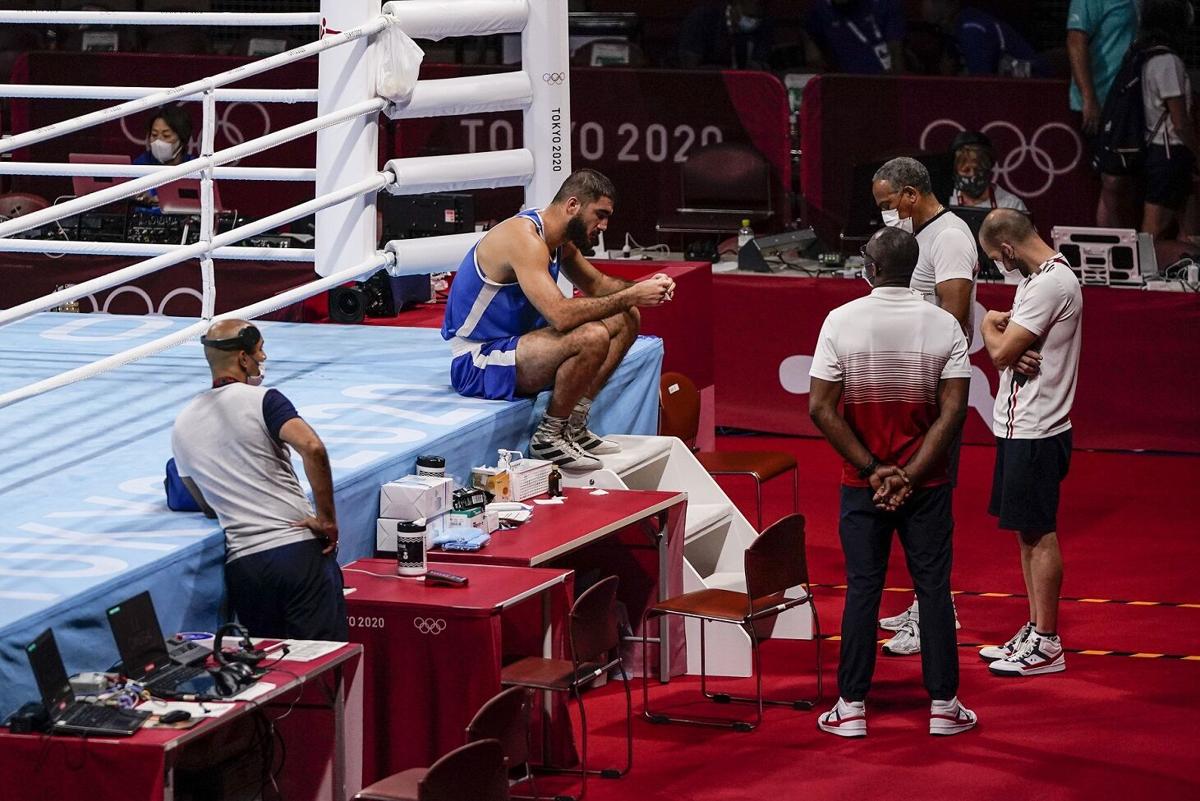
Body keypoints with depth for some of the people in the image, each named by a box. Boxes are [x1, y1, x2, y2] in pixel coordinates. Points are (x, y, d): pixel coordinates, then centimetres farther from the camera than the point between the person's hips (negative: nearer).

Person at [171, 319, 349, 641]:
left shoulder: (182, 425, 15)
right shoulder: (262, 400, -3)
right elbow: (313, 448, -19)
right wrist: (327, 518, -12)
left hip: (242, 562, 5)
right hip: (299, 549, -5)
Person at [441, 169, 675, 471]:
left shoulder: (559, 240, 7)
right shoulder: (524, 238, -23)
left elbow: (595, 284, 24)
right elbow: (561, 315, -34)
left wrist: (640, 288, 4)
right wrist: (630, 296, -27)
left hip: (514, 341, 11)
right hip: (477, 362, -11)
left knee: (626, 320, 11)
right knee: (592, 338, -32)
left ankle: (573, 427, 7)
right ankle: (548, 437, -14)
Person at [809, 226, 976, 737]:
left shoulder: (841, 321, -8)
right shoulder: (944, 326, -6)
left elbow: (821, 409, -11)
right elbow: (953, 412, -12)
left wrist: (871, 469, -7)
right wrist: (910, 476, -12)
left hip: (862, 484, 0)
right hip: (926, 484, 0)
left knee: (862, 588, 6)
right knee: (933, 587, 7)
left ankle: (852, 707, 9)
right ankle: (943, 705, 10)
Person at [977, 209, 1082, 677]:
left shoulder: (1049, 285, -20)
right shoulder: (1045, 276, 12)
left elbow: (1002, 352, -21)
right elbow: (1013, 350, 16)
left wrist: (989, 326, -1)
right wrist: (1002, 329, -5)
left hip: (1034, 432, -10)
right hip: (1021, 425, 10)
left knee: (1038, 533, -3)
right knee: (1027, 532, 16)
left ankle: (1046, 644, 2)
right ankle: (1034, 630, 24)